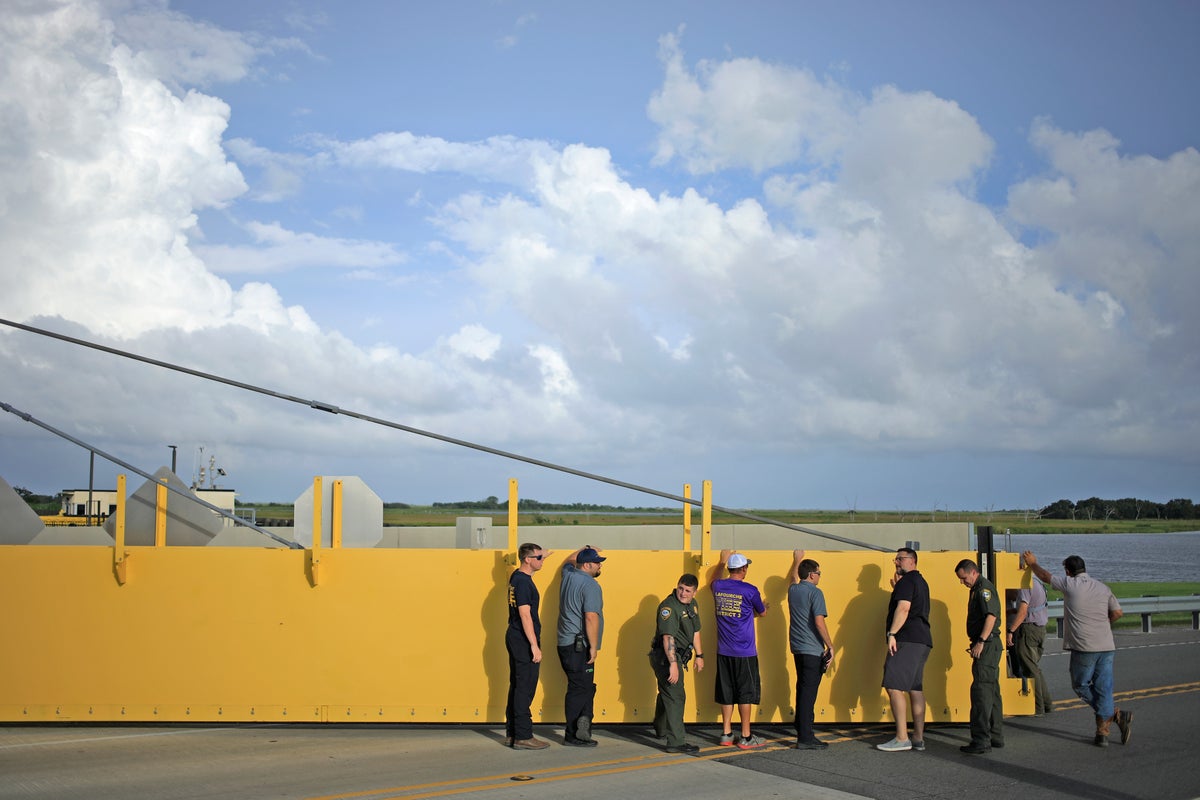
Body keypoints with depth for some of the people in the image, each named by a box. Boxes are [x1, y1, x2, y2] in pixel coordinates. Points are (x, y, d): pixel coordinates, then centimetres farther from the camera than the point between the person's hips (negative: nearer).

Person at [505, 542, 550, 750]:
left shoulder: (516, 577, 12)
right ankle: (523, 737, -6)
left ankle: (512, 733, 20)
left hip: (515, 639, 10)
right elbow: (525, 615, -22)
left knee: (516, 686, 14)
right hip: (524, 641, -10)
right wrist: (534, 645, -21)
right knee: (525, 688, -7)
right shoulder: (523, 582, -18)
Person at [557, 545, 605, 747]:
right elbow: (591, 617, -21)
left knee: (585, 687, 11)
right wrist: (594, 646, -18)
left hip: (565, 643, 9)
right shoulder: (590, 585, -14)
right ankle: (573, 735, -5)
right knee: (580, 689, -6)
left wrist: (584, 549, 47)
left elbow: (569, 560, 38)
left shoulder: (568, 575, 11)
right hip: (579, 645, -9)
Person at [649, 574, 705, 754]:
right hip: (666, 657, -9)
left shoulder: (692, 604, 9)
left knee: (666, 694, 25)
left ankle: (661, 730, 45)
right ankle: (676, 742, -13)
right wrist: (673, 664, -36)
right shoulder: (669, 606, -21)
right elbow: (668, 637, -29)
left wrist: (699, 655, 21)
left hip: (677, 656, 9)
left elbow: (695, 631, 21)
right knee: (675, 696, -12)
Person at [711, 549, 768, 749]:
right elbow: (761, 613, 8)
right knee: (745, 693, 2)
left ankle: (726, 734, 16)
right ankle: (746, 737, 6)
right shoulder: (750, 590, -11)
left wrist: (722, 561, 40)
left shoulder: (718, 587, 2)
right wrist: (764, 605, 30)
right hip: (744, 652, -5)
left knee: (726, 693, 11)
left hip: (723, 651, 5)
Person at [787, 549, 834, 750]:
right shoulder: (815, 592, -11)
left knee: (802, 688, 18)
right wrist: (830, 646, -14)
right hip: (813, 650, -8)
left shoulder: (793, 590, 11)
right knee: (809, 692, -7)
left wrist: (797, 559, 51)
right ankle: (805, 738, -7)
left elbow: (793, 577, 36)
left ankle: (801, 729, 26)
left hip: (797, 648, 8)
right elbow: (819, 621, -19)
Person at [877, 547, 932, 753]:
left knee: (893, 686, -13)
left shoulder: (907, 581, -6)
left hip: (907, 640, -10)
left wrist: (892, 634, -22)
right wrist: (897, 589, 24)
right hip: (922, 640, 11)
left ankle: (902, 738, -17)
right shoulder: (921, 582, 24)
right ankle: (918, 738, 10)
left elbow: (903, 608, -18)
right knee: (916, 689, 10)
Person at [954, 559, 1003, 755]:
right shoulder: (977, 589, 21)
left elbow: (991, 615, -22)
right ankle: (995, 736, 23)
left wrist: (981, 642, -25)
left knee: (981, 690, -14)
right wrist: (976, 644, 21)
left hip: (987, 645, -11)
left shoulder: (984, 587, -11)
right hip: (986, 647, 11)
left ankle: (981, 741, -16)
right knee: (991, 691, 15)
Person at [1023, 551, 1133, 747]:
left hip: (1083, 647, -5)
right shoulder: (1103, 588, 10)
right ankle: (1102, 733, 5)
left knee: (1081, 685, 9)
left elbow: (1046, 576, 12)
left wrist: (1033, 563, 30)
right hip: (1106, 646, 5)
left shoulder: (1069, 584, -3)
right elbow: (1117, 613, 10)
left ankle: (1116, 715, -4)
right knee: (1103, 688, 7)